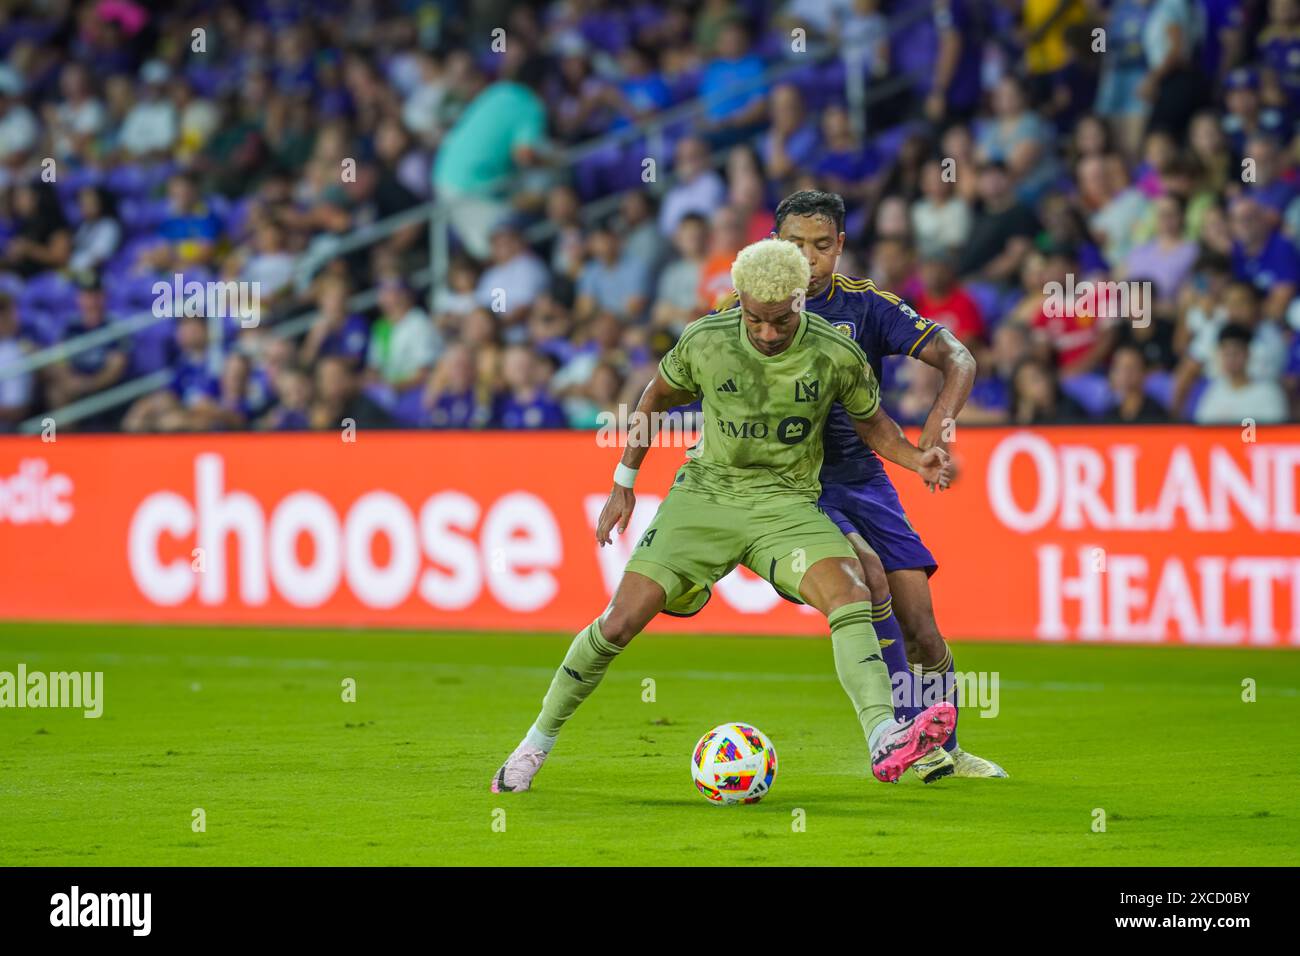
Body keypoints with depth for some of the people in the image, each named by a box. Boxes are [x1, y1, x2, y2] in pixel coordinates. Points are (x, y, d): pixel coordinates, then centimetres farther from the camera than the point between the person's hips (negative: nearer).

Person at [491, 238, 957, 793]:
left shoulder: (835, 354, -11)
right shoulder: (706, 341, -10)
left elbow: (869, 419, 9)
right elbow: (659, 395, 10)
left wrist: (914, 459, -10)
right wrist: (624, 482, 12)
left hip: (786, 505, 0)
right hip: (705, 493, 0)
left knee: (850, 594, -29)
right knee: (622, 620, -10)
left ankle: (885, 742, -43)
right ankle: (539, 741, 9)